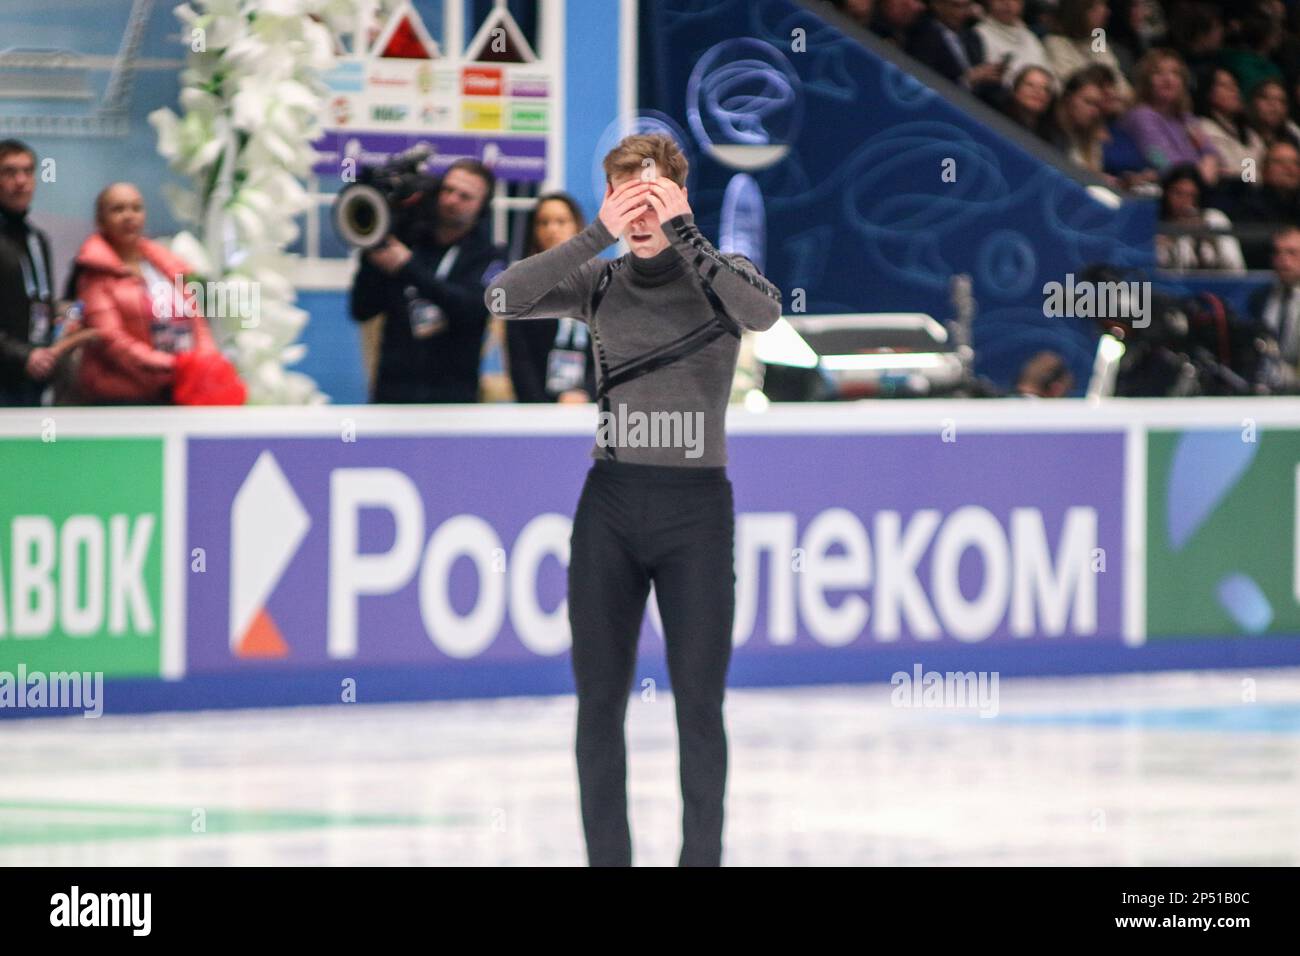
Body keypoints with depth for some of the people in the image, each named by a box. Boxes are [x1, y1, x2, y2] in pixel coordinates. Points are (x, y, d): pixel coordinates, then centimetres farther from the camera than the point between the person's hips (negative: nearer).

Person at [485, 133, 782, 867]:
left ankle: (702, 855, 6)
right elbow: (504, 298, -9)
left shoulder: (718, 275, 2)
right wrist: (597, 236, -17)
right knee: (601, 703, 4)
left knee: (699, 707, -1)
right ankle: (607, 857, 11)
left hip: (696, 506, -2)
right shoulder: (601, 282, 7)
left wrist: (684, 232, -23)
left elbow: (764, 313, -21)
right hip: (610, 507, 2)